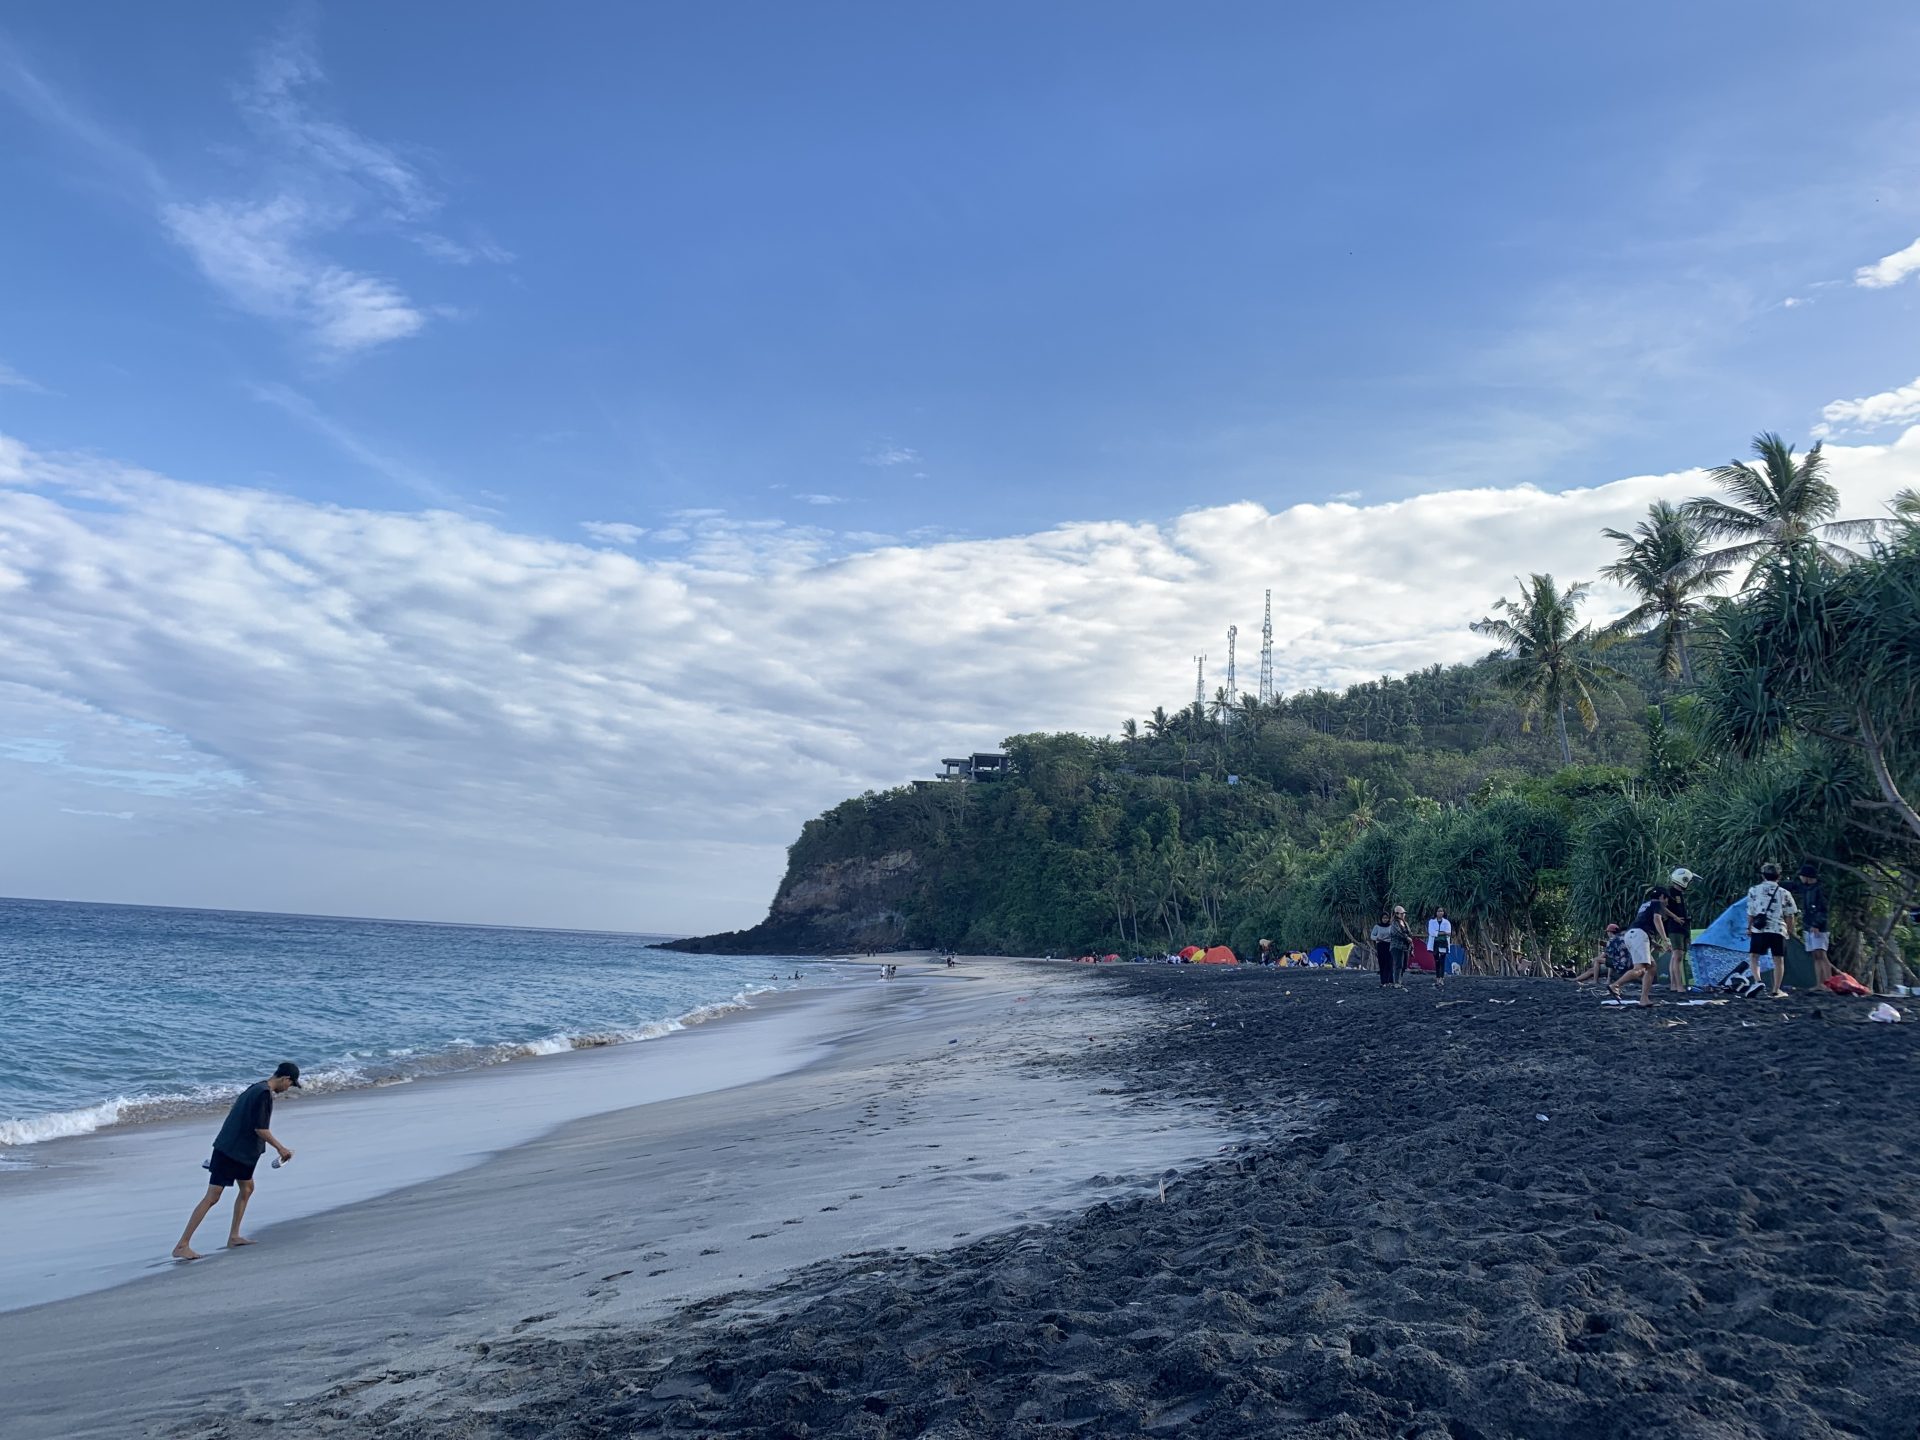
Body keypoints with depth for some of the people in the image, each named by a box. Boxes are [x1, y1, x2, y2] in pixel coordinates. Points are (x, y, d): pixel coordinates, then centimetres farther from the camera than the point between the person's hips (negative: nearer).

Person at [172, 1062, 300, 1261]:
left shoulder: (256, 1088, 12)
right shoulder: (264, 1094, -18)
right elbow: (260, 1129, -19)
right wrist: (281, 1148, -8)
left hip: (240, 1151, 10)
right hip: (230, 1152, -10)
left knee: (247, 1188, 17)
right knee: (212, 1198, -8)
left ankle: (233, 1236, 21)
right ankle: (181, 1246, -6)